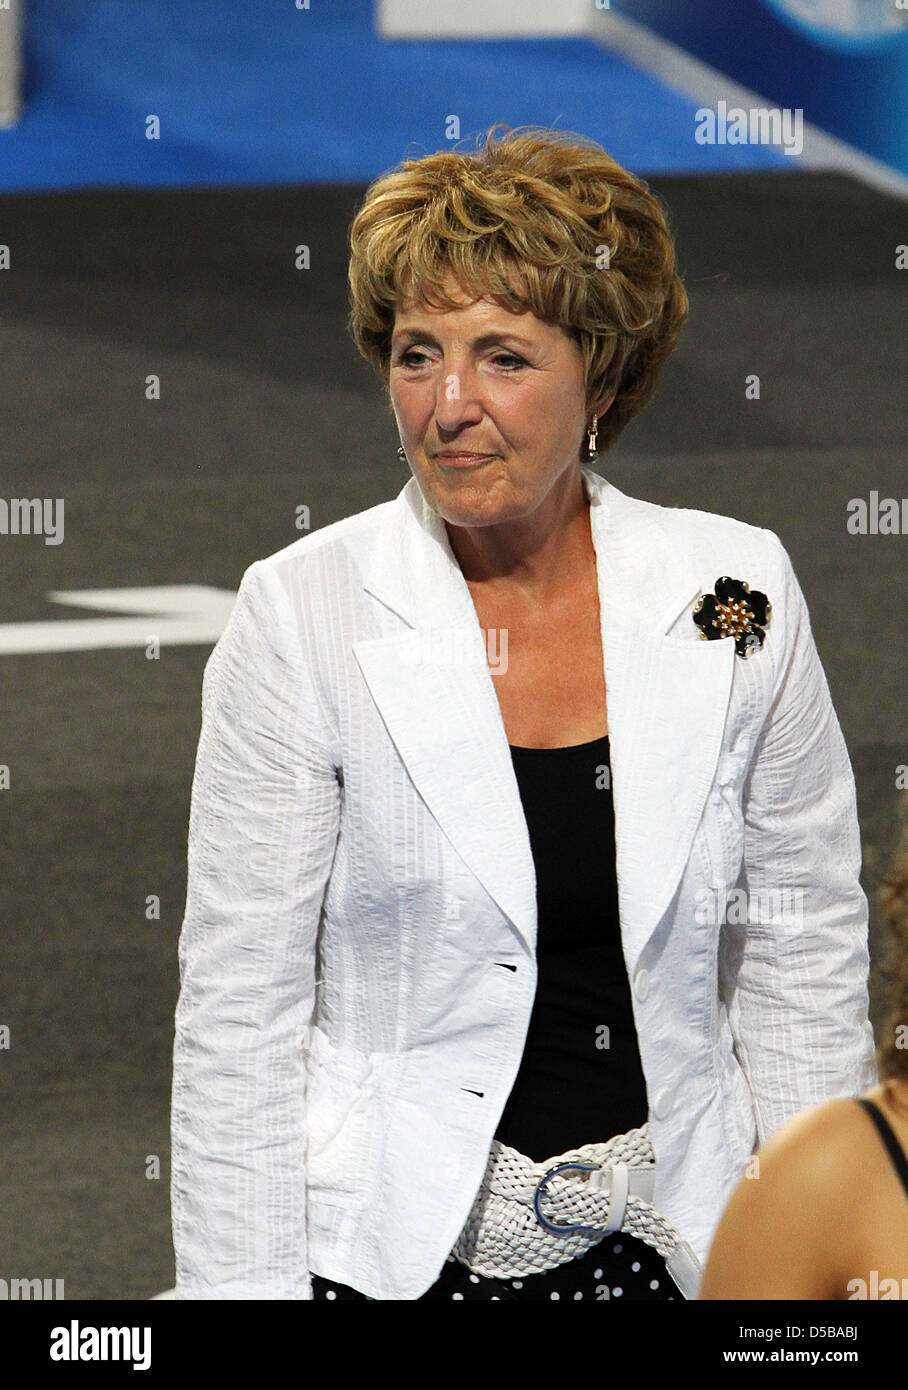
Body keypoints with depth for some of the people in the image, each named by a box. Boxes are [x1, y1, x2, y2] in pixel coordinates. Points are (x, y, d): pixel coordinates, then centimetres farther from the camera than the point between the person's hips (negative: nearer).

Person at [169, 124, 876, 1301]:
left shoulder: (737, 596, -3)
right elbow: (239, 1005, -8)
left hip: (670, 1243, 2)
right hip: (391, 1247, -2)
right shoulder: (301, 616, -9)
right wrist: (244, 1286, -12)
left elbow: (803, 961, 5)